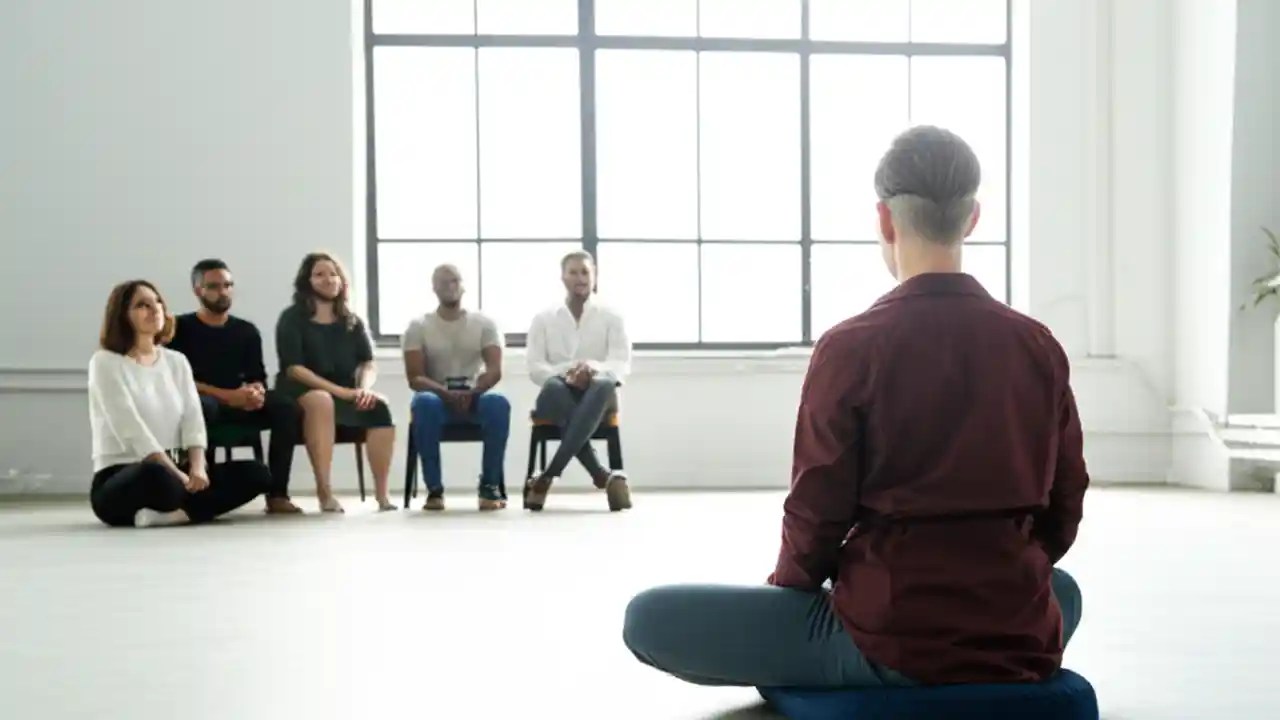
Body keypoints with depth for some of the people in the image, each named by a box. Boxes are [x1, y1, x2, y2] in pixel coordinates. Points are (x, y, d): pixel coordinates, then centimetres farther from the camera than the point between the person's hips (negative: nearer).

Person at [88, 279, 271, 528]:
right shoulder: (105, 362, -5)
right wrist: (179, 476, -24)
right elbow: (132, 429, -16)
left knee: (256, 473, -13)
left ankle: (170, 513, -22)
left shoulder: (177, 361, 14)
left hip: (175, 472, 7)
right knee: (156, 477, -43)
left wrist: (197, 468, -17)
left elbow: (193, 418, 3)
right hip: (123, 480, -7)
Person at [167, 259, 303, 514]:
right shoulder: (181, 328, 0)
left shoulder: (246, 330, 13)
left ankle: (277, 493, -25)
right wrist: (229, 396, -19)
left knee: (286, 407, -22)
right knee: (200, 405, -40)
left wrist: (256, 392, -16)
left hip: (238, 406, 4)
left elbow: (258, 378, 10)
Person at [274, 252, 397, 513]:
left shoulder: (352, 320, 13)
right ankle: (324, 491, -41)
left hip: (345, 394, 4)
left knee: (379, 406, -27)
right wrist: (338, 390, -22)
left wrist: (364, 388, -19)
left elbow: (369, 363, 5)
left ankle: (382, 493, -25)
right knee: (321, 400, -40)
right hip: (300, 392, -4)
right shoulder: (292, 318, -1)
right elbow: (293, 368, -12)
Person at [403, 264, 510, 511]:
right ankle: (434, 490, -29)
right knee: (424, 403, -37)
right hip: (438, 397, -1)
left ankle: (490, 487, -23)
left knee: (498, 403, -34)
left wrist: (471, 392, -27)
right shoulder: (418, 326, 2)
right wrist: (447, 393, -26)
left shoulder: (484, 323, 5)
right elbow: (415, 378, -7)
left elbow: (495, 370, -7)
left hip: (474, 398, 1)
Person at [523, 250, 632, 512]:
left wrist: (594, 368, -27)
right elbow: (535, 368, 1)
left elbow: (622, 365, -3)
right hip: (560, 396, 0)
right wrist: (566, 373, -21)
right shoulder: (543, 319, 12)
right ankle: (603, 476, -41)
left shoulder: (611, 317, 10)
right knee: (553, 386, -38)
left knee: (604, 385, -39)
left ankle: (548, 476, -41)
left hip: (597, 395, 0)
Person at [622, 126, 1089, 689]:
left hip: (889, 641, -5)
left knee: (648, 619, 3)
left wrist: (786, 587, 12)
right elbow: (1063, 515, 7)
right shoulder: (1039, 346, -1)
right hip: (1023, 641, 5)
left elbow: (817, 513, -9)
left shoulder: (851, 347, -12)